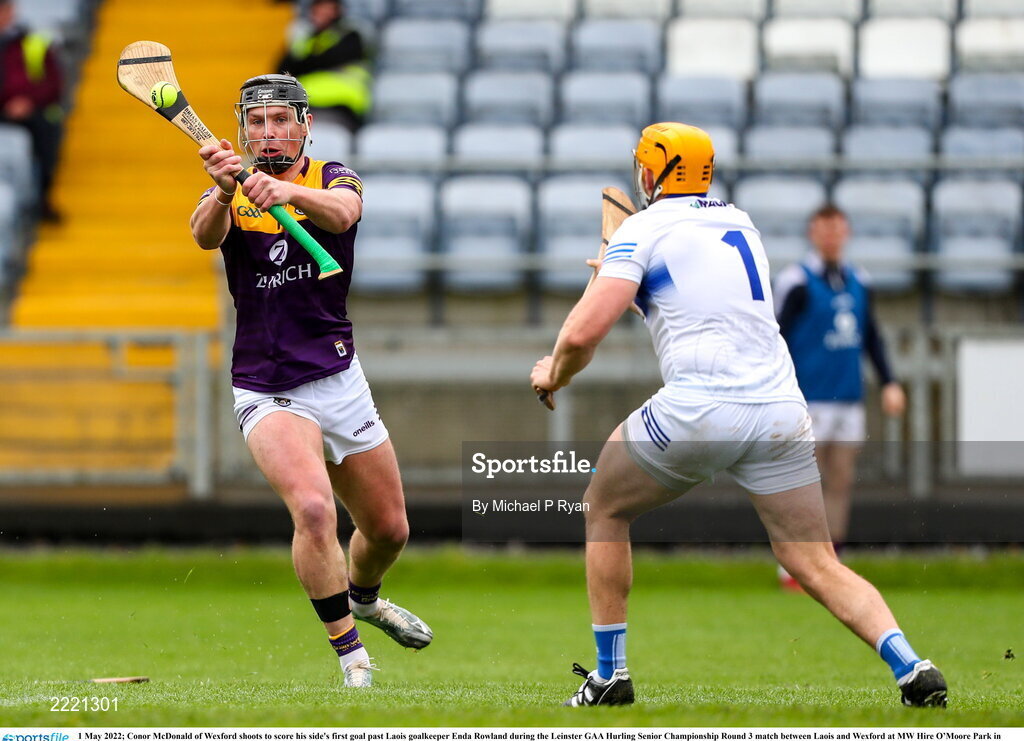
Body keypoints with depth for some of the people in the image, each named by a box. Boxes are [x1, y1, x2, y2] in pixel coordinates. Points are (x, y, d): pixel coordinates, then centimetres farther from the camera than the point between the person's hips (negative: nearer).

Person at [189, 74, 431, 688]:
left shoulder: (333, 179, -2)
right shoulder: (231, 196, -2)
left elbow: (341, 212, -28)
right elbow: (205, 235, -27)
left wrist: (289, 191, -50)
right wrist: (223, 194, -50)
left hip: (340, 380, 3)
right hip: (267, 392, -3)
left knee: (389, 529, 14)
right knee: (313, 509, -27)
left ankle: (363, 597, 48)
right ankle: (351, 654, -16)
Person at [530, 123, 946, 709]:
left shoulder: (644, 230, 3)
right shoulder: (740, 222, 21)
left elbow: (582, 335, -7)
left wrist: (554, 374, 14)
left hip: (700, 408, -5)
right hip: (782, 407, 5)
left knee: (605, 509, 20)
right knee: (817, 566, 5)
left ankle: (610, 674, 17)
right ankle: (911, 667, -18)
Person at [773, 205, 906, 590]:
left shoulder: (858, 283, 13)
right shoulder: (796, 281, -5)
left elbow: (871, 337, 21)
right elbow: (775, 338, -6)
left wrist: (889, 382, 11)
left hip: (849, 399, 6)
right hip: (810, 399, -6)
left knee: (841, 482, 4)